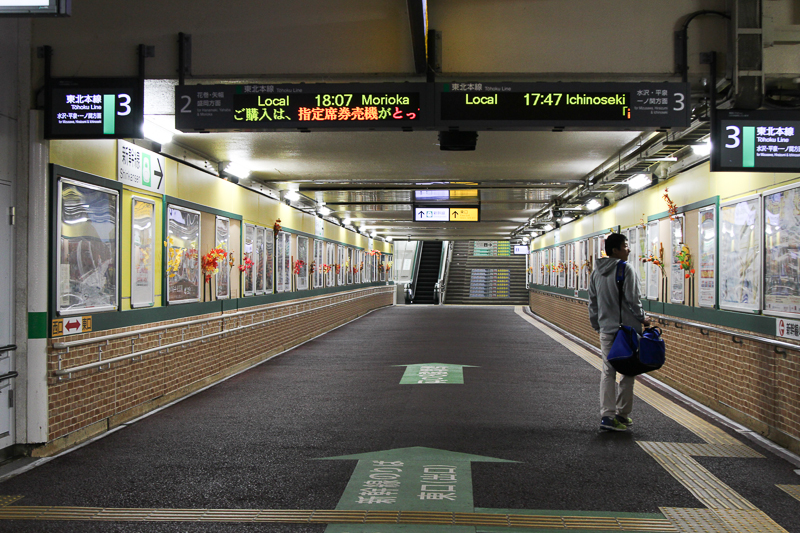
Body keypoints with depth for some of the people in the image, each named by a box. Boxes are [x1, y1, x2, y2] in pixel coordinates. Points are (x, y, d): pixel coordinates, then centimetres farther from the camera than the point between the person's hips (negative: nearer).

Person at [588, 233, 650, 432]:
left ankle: (607, 415, 4)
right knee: (629, 372, 5)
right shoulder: (626, 269, -11)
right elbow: (633, 299, -13)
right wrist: (642, 318, 2)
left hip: (605, 330, 6)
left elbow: (592, 302, 15)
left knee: (608, 373, 8)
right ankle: (622, 414, 9)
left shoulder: (596, 272, 11)